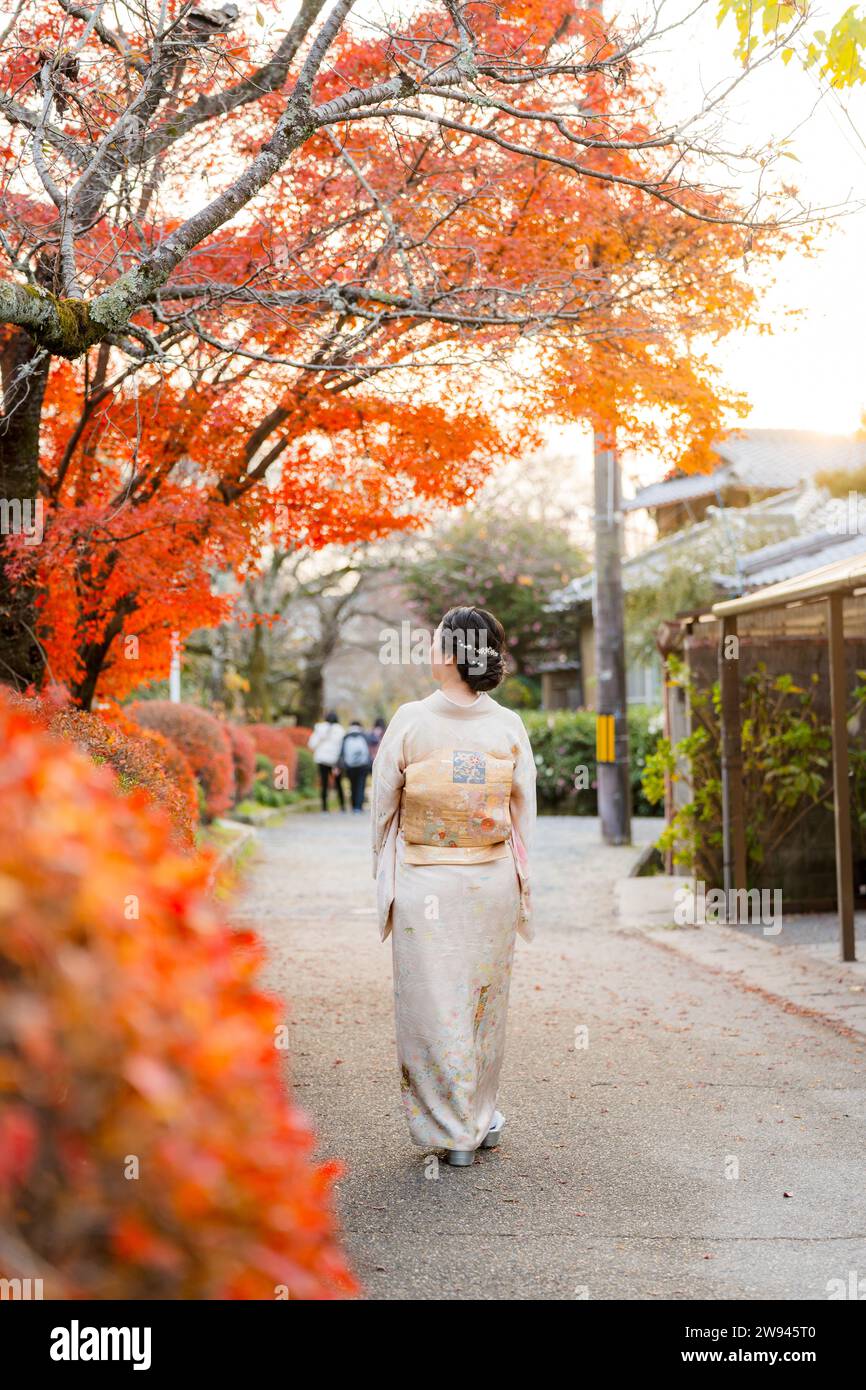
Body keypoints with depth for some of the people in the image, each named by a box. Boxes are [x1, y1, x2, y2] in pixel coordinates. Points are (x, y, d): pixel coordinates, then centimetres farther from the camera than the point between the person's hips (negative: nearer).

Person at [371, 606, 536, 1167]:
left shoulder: (409, 721, -10)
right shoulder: (511, 727, -4)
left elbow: (383, 809, -2)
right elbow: (525, 817, 2)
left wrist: (384, 875, 12)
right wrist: (523, 890, 12)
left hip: (425, 883, -3)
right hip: (493, 880, 3)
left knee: (435, 1003, 7)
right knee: (488, 999, 17)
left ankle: (455, 1132, 14)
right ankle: (482, 1117, 31)